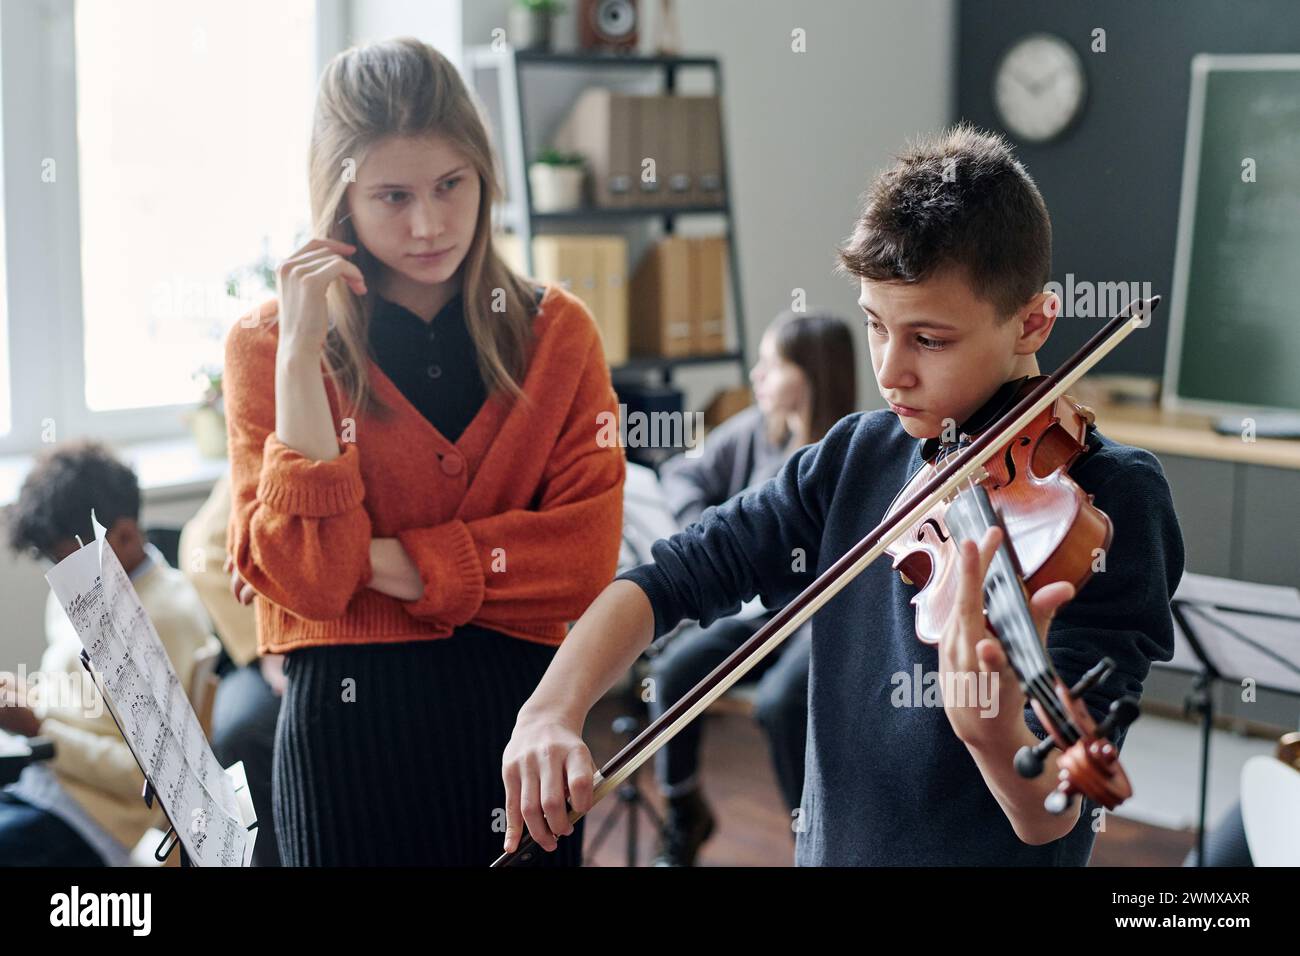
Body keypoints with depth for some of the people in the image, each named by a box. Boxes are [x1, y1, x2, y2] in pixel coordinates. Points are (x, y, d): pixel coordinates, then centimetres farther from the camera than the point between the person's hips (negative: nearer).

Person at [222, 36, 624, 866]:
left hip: (516, 711, 2)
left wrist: (386, 562, -13)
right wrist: (301, 353, -16)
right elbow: (301, 576, -13)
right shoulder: (269, 344, -2)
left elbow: (585, 557, -7)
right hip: (349, 726, -2)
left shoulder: (557, 332, 2)